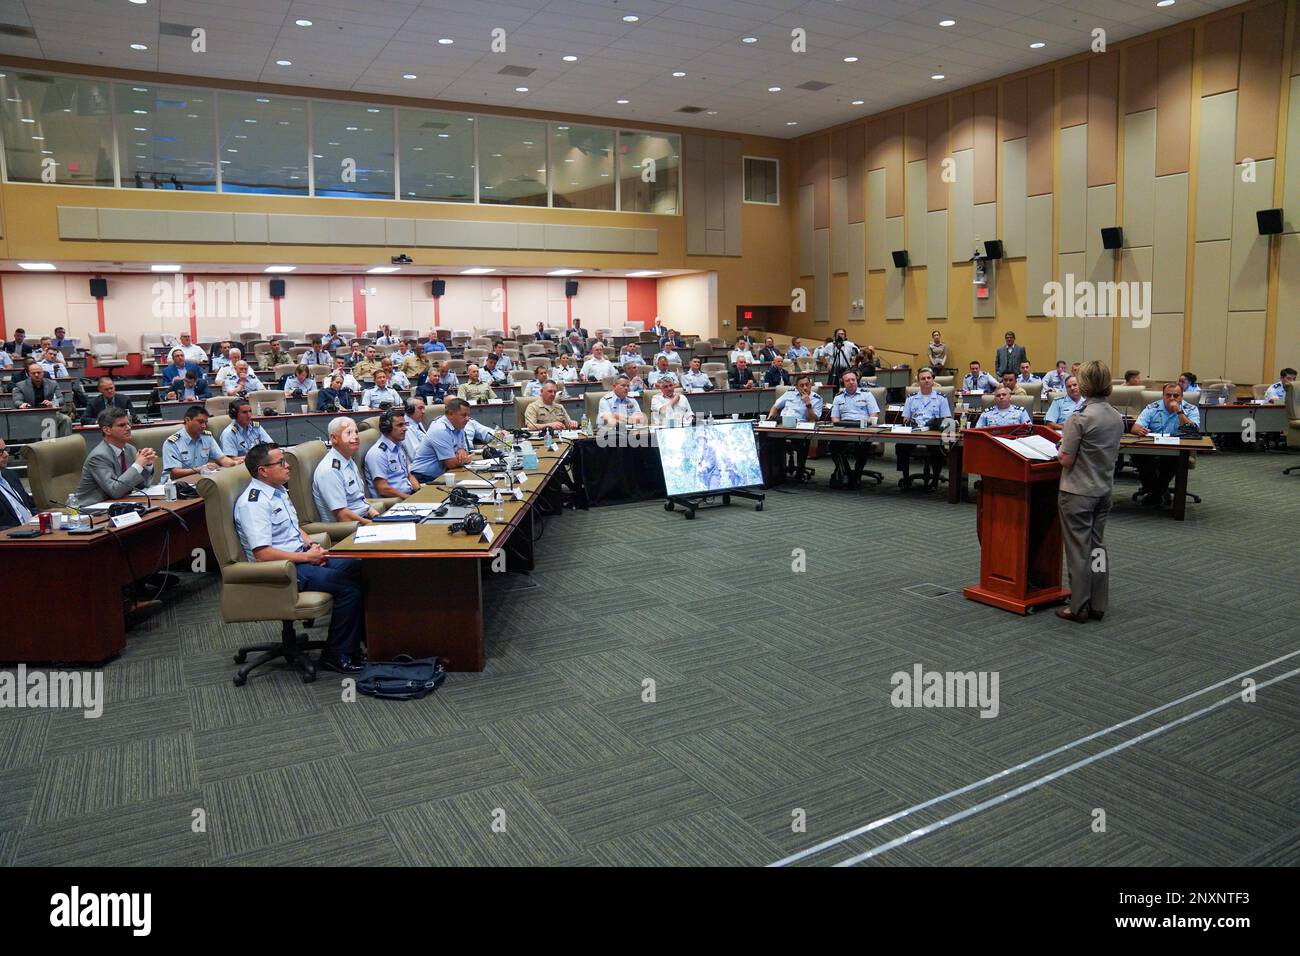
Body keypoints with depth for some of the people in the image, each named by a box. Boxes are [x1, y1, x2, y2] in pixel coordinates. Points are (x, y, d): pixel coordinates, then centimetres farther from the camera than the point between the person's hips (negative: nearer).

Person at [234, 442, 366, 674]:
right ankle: (336, 656, -5)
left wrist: (311, 544, 3)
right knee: (349, 587, -20)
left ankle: (360, 639, 4)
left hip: (301, 557, 9)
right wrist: (306, 556, -18)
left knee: (357, 568, -5)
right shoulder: (254, 503, -18)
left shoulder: (279, 491, 12)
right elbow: (262, 553, -24)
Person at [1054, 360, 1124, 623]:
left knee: (1079, 549, 1)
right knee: (1097, 547, 14)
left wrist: (1063, 445, 1)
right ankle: (1098, 605, 20)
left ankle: (1079, 608, 9)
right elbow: (1113, 453, 15)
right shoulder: (1117, 417, 4)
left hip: (1078, 493, -7)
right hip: (1104, 490, 7)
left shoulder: (1080, 418, -20)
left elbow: (1066, 460, -19)